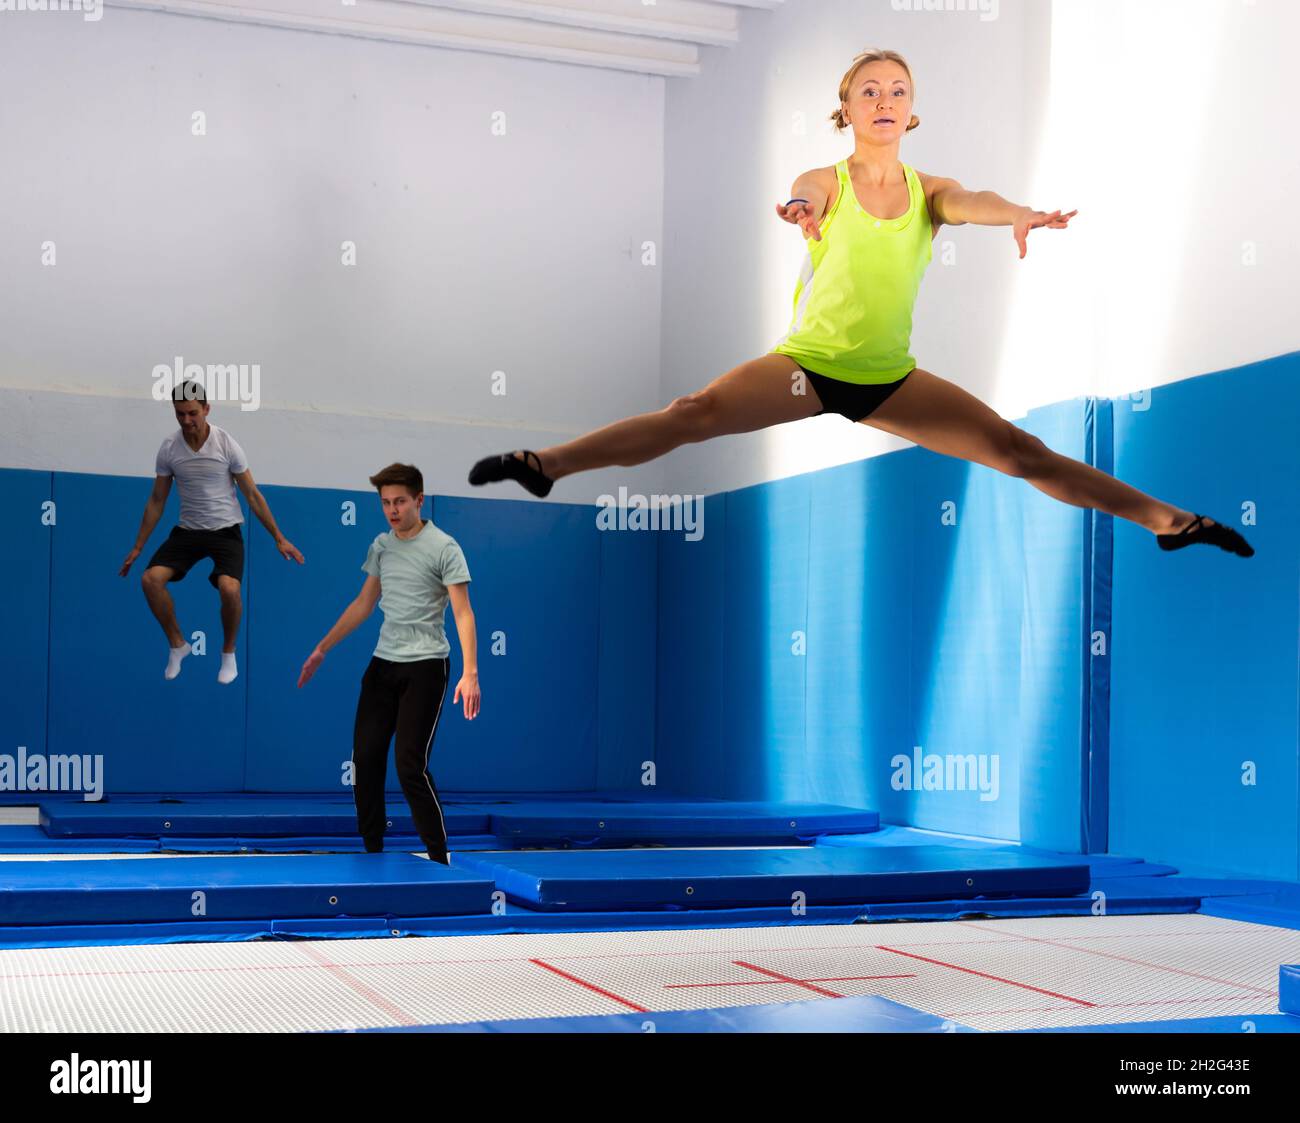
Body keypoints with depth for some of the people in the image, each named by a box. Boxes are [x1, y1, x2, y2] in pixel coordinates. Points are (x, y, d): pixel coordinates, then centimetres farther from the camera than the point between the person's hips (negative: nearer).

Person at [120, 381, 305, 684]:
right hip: (187, 531, 3)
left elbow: (253, 495, -4)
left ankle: (228, 653, 0)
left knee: (229, 588, -28)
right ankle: (177, 645, 4)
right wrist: (137, 548, 8)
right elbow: (157, 501, 6)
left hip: (226, 531, -3)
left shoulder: (226, 445, -12)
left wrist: (279, 539, -4)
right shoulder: (168, 449, -5)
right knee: (150, 579, -19)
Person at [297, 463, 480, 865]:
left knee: (411, 765, -10)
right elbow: (363, 604, 21)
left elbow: (463, 613, -14)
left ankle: (440, 860, 0)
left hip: (425, 666, -6)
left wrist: (470, 674, -24)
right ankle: (372, 852, 16)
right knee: (365, 757, 3)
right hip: (382, 663, 6)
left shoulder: (443, 547, -9)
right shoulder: (380, 546, 10)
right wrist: (322, 649, 20)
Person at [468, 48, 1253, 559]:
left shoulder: (930, 191, 2)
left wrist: (1018, 216, -44)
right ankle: (545, 466, -25)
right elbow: (802, 203, -28)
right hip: (807, 363, -2)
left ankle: (1170, 521, -1)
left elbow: (968, 204, -20)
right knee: (696, 414, -23)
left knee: (1021, 452, -6)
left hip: (892, 379, 2)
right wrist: (800, 214, -53)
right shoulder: (824, 184, -4)